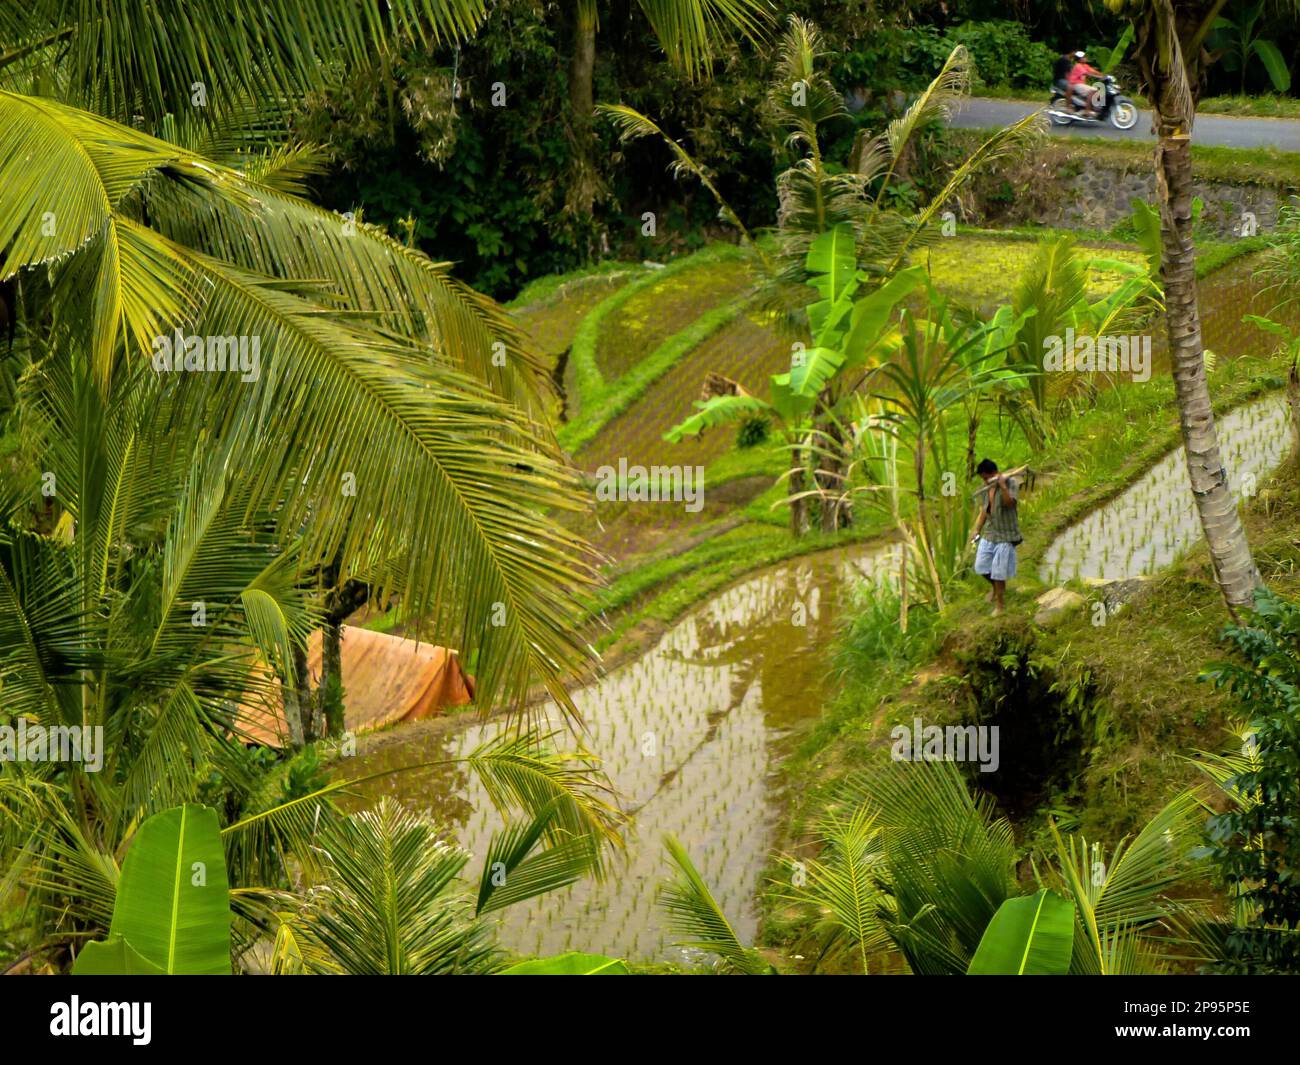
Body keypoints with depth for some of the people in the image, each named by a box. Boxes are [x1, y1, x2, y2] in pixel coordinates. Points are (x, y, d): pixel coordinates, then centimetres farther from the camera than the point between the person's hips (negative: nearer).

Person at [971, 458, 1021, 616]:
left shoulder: (1011, 483, -13)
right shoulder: (985, 490, 5)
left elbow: (1010, 503, -28)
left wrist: (1003, 486, -34)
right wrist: (977, 531, 6)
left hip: (1005, 535, -6)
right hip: (989, 533, 6)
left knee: (998, 573, -1)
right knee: (981, 567, 10)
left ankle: (1000, 604, 16)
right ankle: (996, 587, 39)